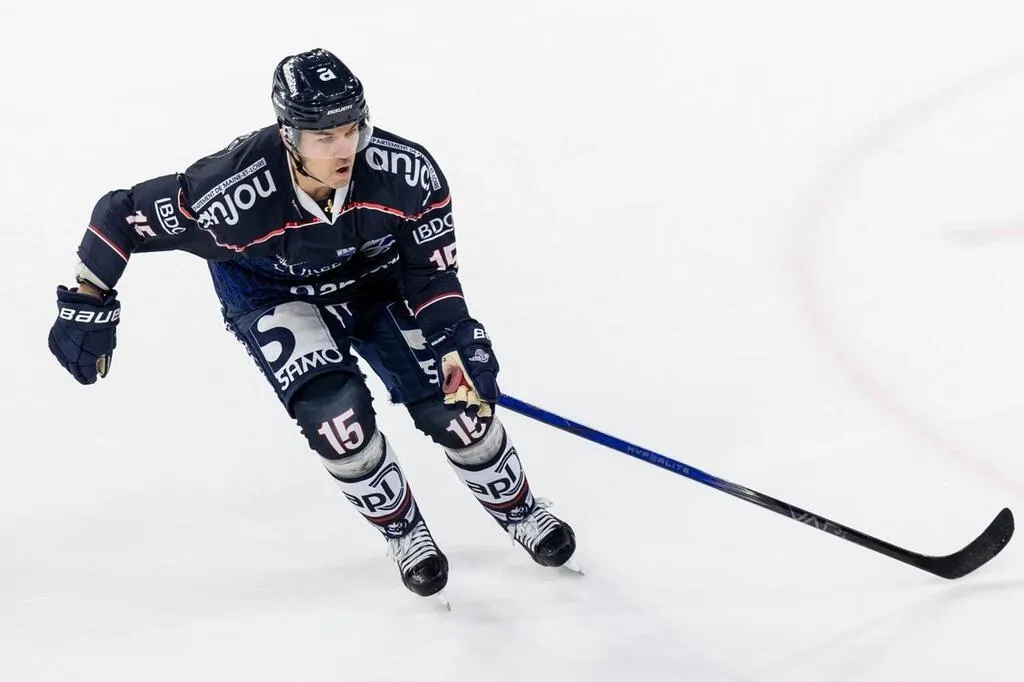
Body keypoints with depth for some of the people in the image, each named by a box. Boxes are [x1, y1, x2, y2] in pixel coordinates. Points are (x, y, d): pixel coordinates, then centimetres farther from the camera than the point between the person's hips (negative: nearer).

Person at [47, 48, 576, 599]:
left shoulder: (407, 171, -31)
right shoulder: (234, 192, -38)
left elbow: (430, 269, -16)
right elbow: (120, 215, -25)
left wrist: (455, 341, -28)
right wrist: (87, 307, -18)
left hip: (376, 281, 2)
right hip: (273, 298, -2)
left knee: (455, 404, -5)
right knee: (336, 411, -23)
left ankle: (519, 511, 25)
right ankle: (402, 531, 6)